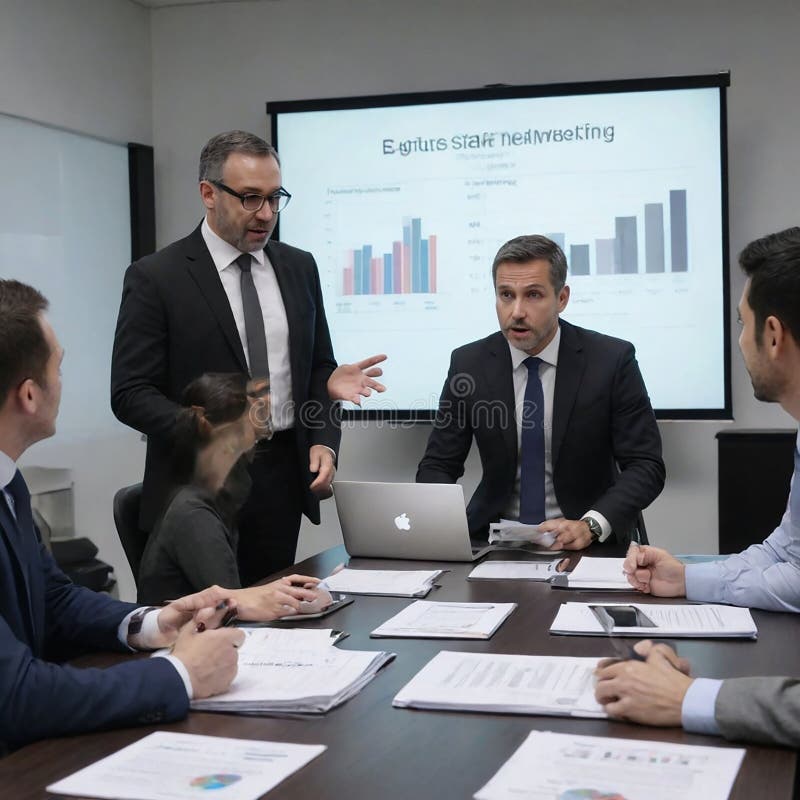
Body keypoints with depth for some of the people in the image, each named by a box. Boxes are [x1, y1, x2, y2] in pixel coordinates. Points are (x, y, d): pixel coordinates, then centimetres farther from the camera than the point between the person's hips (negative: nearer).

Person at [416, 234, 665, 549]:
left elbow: (645, 466, -7)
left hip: (588, 543, -1)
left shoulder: (612, 360, -8)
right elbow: (437, 465, 4)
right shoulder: (469, 363, -1)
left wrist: (590, 526, -23)